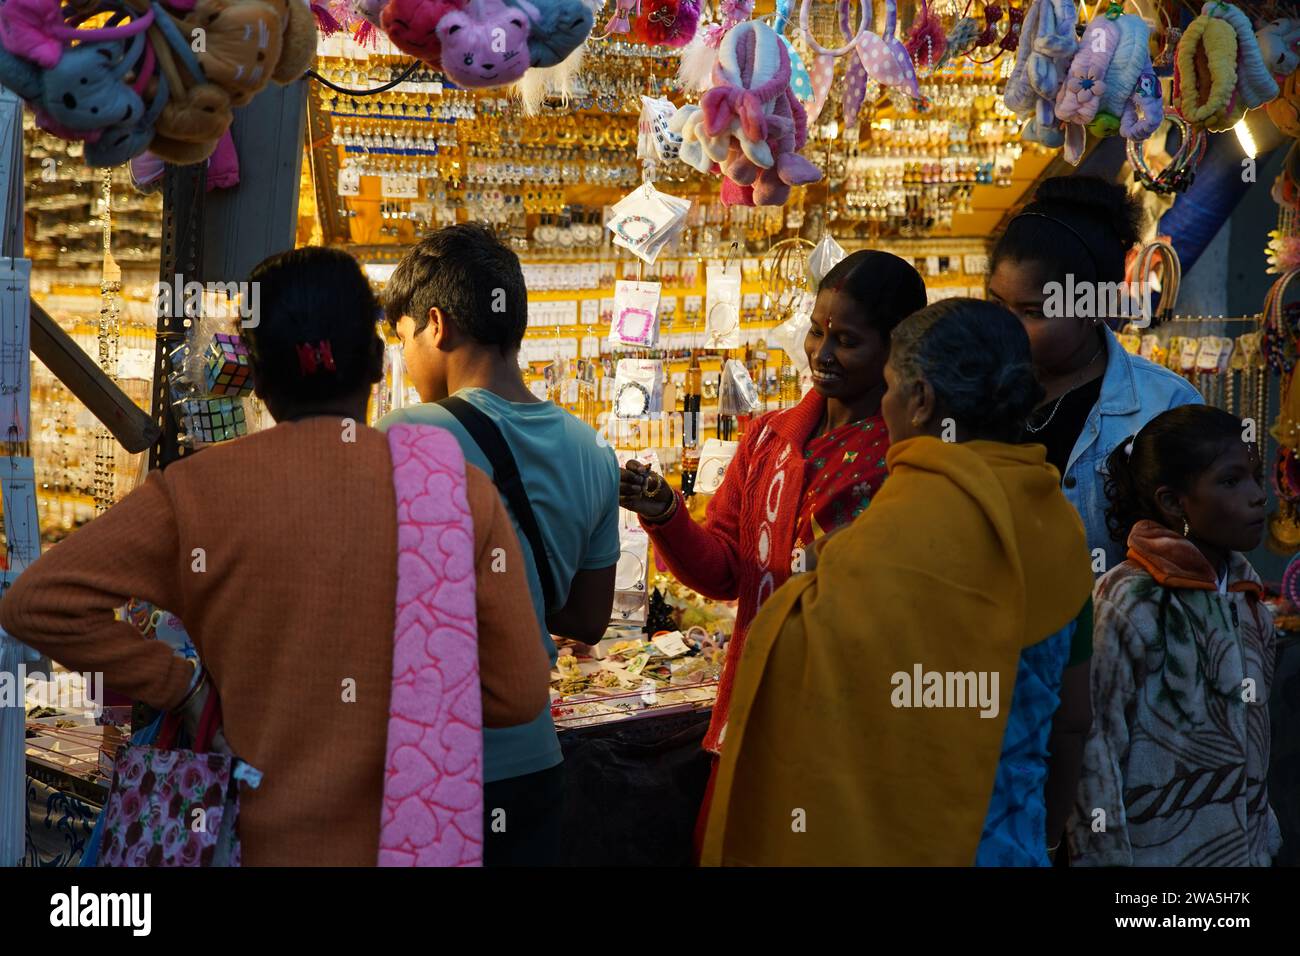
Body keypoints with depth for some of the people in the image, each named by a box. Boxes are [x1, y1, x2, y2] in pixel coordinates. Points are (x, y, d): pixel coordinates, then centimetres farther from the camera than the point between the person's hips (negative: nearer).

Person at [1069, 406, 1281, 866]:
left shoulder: (1246, 592, 1)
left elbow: (1255, 730, 9)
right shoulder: (1128, 605, -19)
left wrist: (1264, 836, 11)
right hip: (1156, 850, -6)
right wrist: (1105, 856, -14)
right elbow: (1094, 755, -16)